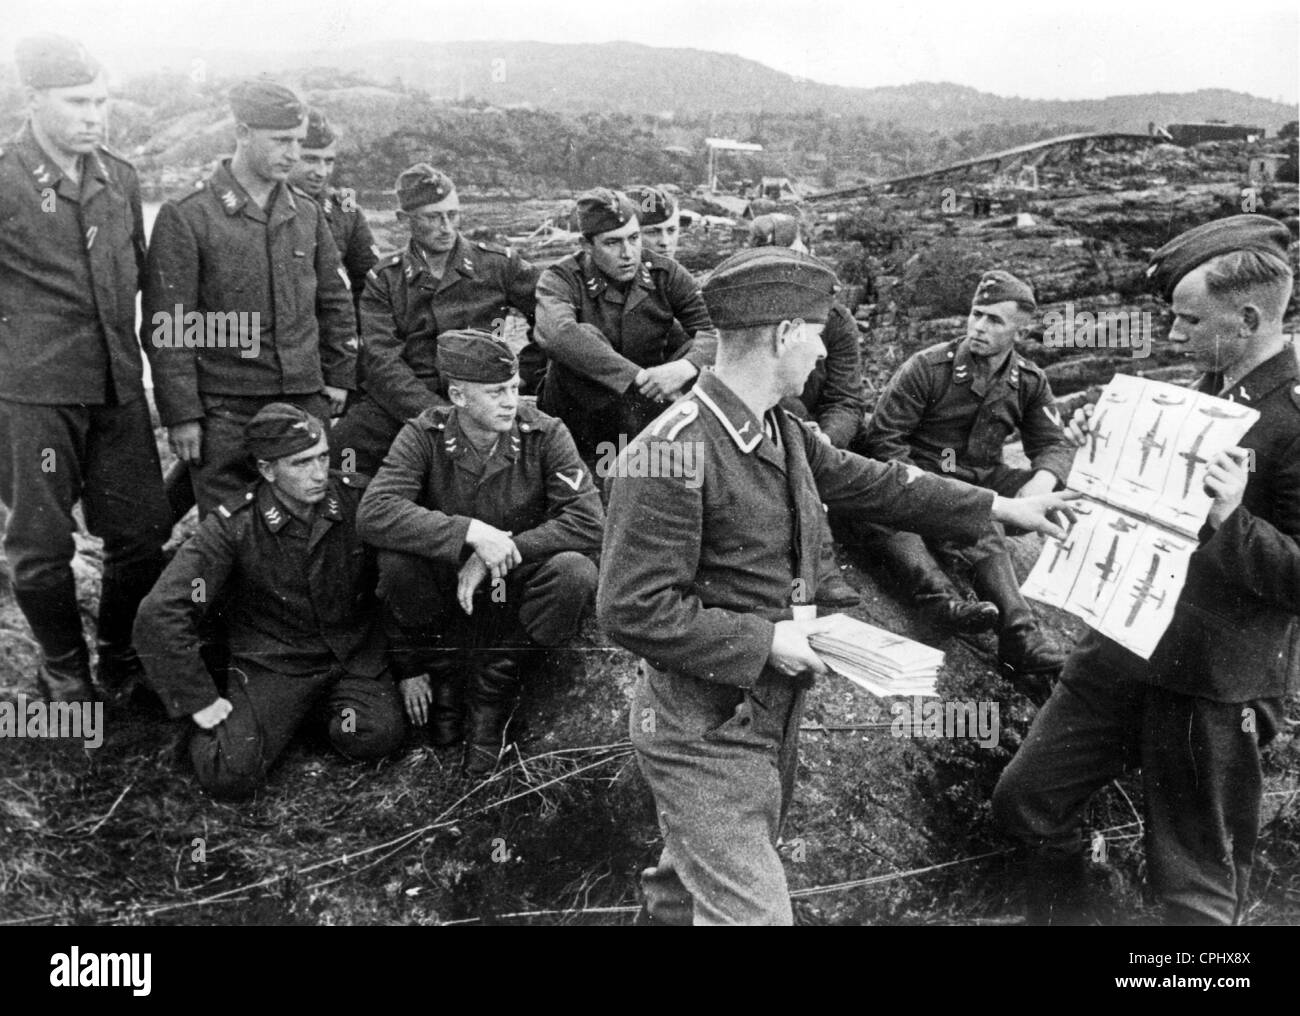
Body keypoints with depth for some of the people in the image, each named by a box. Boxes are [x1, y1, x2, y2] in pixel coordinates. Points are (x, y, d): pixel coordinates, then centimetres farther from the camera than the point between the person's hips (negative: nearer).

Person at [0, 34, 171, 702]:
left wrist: (144, 360, 18)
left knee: (143, 533, 7)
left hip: (118, 389, 5)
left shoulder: (119, 178, 9)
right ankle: (65, 676, 26)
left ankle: (121, 659, 30)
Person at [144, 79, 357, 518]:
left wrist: (339, 376, 12)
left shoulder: (308, 214, 10)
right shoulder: (185, 218, -5)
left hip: (307, 400, 4)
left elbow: (335, 301, 19)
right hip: (224, 408, -4)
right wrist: (180, 414, -9)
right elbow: (167, 328, -6)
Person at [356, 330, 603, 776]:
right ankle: (442, 679, -2)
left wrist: (500, 552, -29)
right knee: (396, 563, -30)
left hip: (517, 589, 0)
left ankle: (493, 687, -8)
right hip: (445, 590, 0)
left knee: (575, 573, -31)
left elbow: (589, 522, -22)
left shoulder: (545, 434, -13)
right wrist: (469, 531, -36)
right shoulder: (424, 435, -12)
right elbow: (374, 514, -27)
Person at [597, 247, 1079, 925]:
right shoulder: (674, 451, -25)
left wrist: (1004, 508, 17)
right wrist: (764, 641, -21)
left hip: (774, 713, 9)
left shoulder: (782, 433, 4)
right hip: (706, 734, -9)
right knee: (752, 910, -5)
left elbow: (873, 482, 15)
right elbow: (630, 610, -25)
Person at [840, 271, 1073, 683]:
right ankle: (943, 599, -57)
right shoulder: (927, 367, -6)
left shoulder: (1029, 382, 8)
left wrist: (1043, 479, -16)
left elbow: (1054, 444, 10)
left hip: (980, 480, 5)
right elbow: (882, 437, -8)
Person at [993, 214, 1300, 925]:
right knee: (1025, 799, 16)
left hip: (1215, 686, -8)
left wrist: (1230, 519, -31)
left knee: (1197, 891, 8)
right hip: (1123, 645, 8)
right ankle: (1056, 916, 37)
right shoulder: (1205, 391, 9)